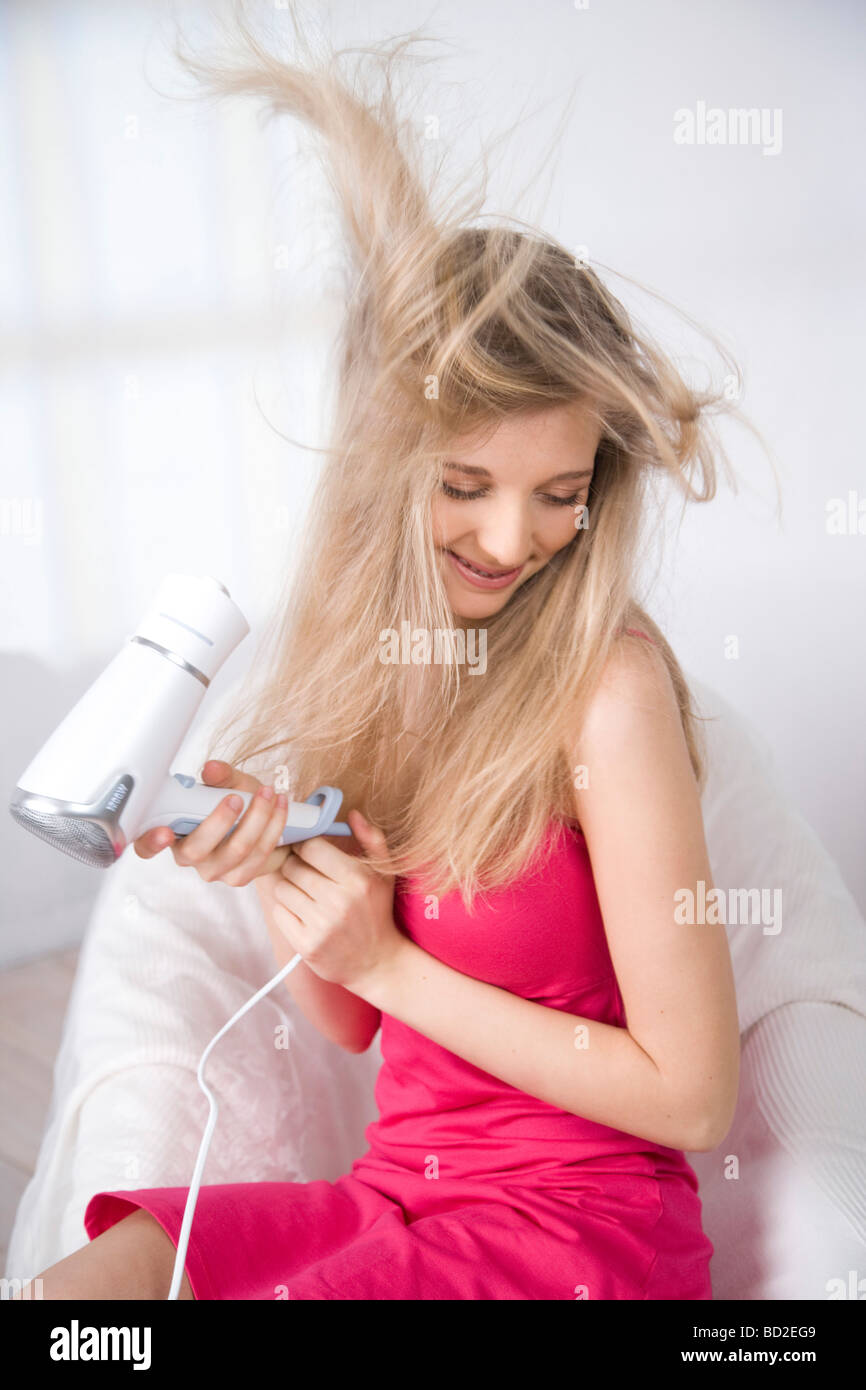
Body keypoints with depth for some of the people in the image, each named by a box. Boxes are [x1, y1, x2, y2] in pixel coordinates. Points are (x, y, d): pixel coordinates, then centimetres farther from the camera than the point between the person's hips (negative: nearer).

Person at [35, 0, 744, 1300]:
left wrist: (387, 960, -14)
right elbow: (346, 1021, 7)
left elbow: (691, 1094, -15)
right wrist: (269, 861, -13)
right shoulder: (351, 646, 0)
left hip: (577, 1226, -5)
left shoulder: (606, 680, -19)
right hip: (400, 1190, 6)